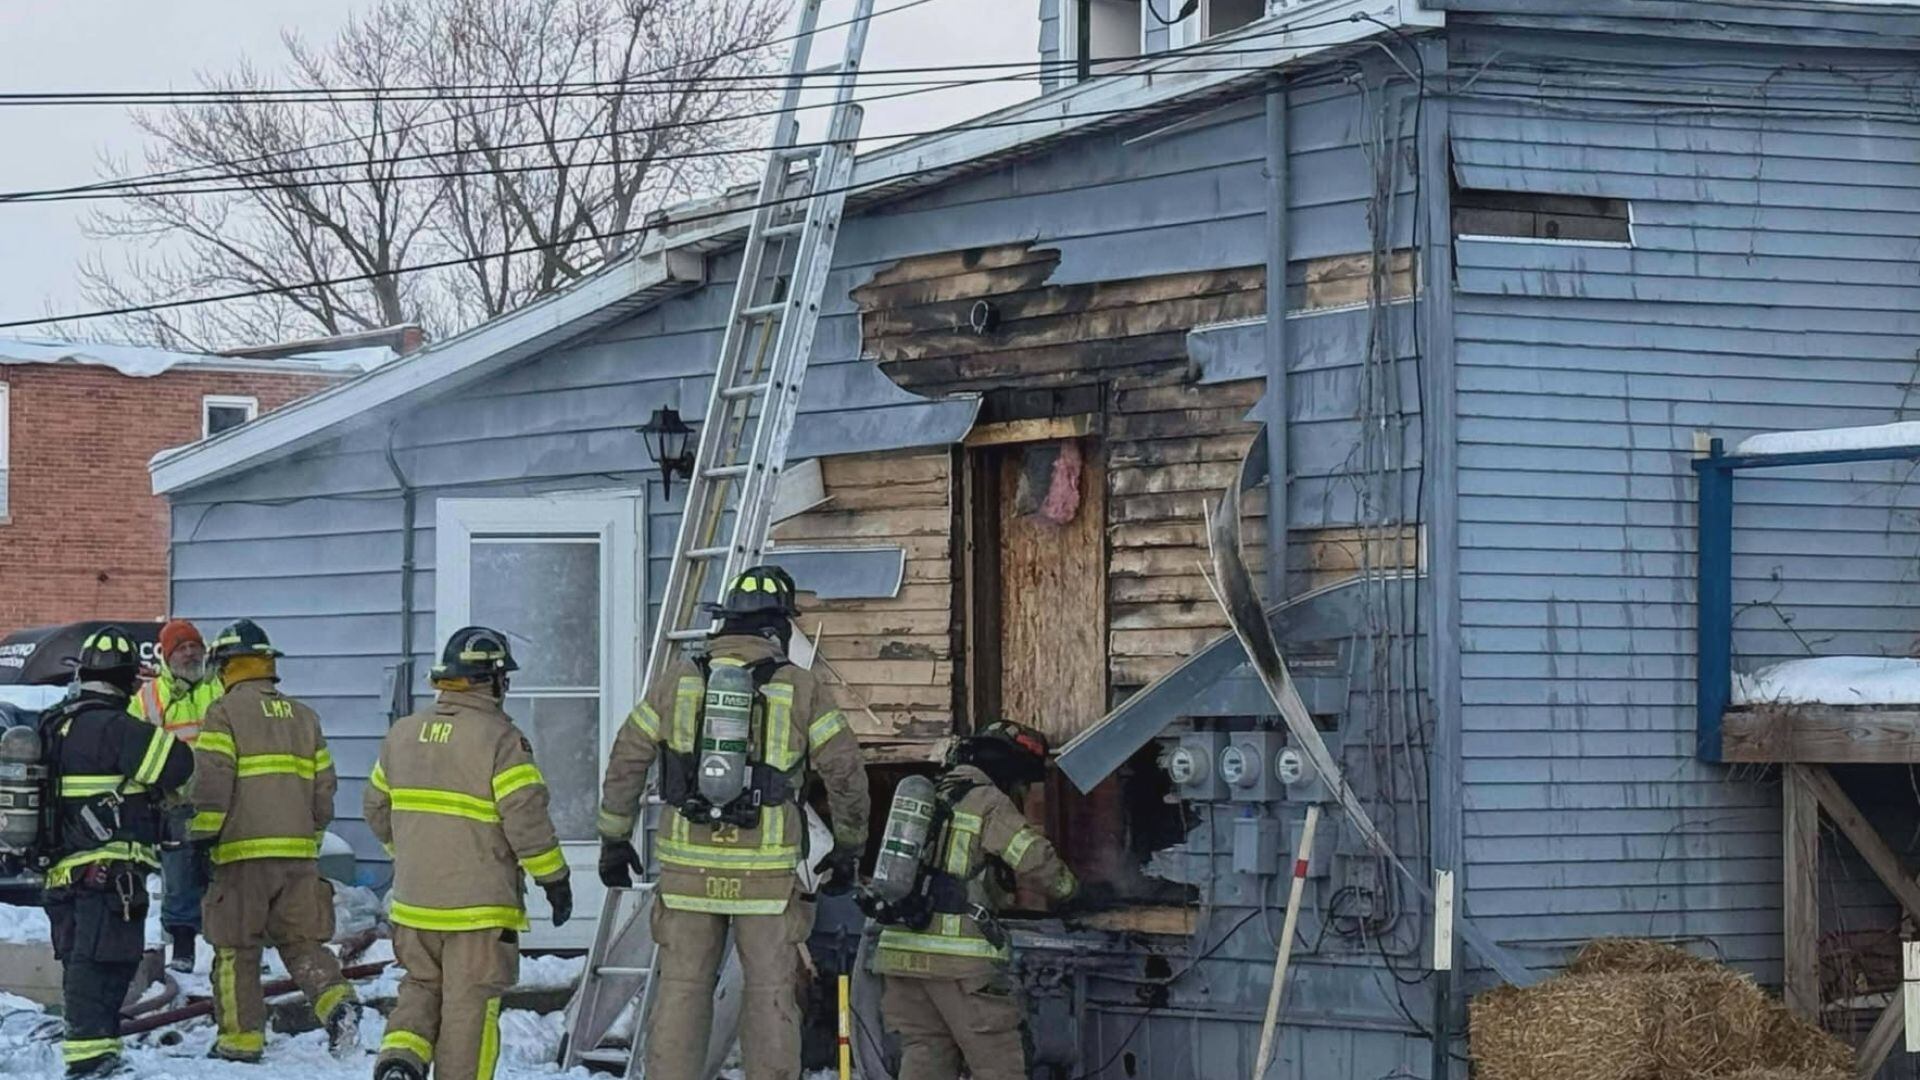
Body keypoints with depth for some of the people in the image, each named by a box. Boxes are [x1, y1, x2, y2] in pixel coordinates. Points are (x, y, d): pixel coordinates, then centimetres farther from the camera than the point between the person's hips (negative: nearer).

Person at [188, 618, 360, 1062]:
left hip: (243, 851, -5)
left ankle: (241, 1038, 5)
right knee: (301, 940, 11)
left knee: (236, 948, 4)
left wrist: (203, 838, -4)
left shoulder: (225, 713, -3)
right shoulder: (304, 717, 15)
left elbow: (211, 784, -11)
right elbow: (324, 787, 17)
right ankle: (335, 1000, -12)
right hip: (298, 852, 5)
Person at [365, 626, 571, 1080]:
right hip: (480, 906, -5)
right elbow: (526, 818, -16)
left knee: (421, 986, 19)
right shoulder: (499, 738, -13)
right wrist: (555, 878, -5)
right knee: (470, 1004, 3)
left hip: (414, 904, 5)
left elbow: (376, 808, 16)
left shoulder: (402, 734, 7)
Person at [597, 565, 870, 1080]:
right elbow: (846, 771, 2)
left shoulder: (679, 680, 5)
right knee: (770, 995, 5)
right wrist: (848, 850, 14)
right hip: (768, 871, -1)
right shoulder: (798, 688, 0)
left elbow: (626, 762, 9)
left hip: (687, 867, 2)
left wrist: (614, 840, 19)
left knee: (681, 991, 8)